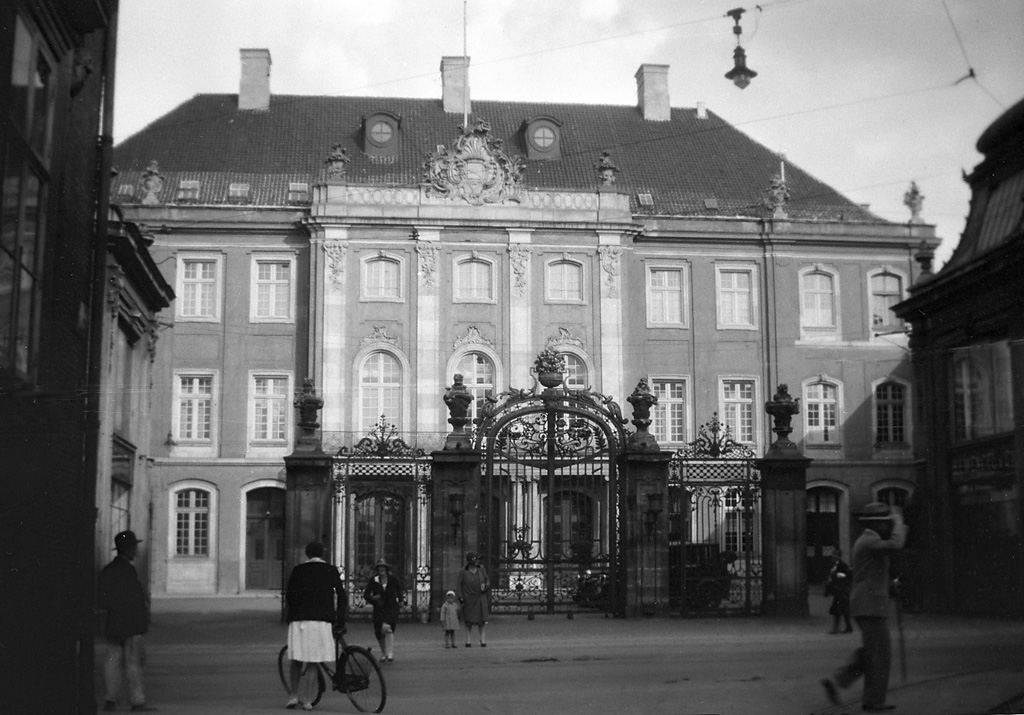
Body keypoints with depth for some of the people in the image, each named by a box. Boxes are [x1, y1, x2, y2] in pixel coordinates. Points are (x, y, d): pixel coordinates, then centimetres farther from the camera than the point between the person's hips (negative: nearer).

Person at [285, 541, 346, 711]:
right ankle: (306, 700, 0)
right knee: (312, 662, 4)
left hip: (298, 620, 1)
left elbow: (288, 596, 7)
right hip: (321, 621, -1)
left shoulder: (298, 570, 8)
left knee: (296, 660, 13)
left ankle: (293, 696, 6)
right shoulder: (331, 571, 8)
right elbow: (342, 597, 5)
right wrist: (340, 621, 10)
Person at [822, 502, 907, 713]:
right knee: (880, 653, 0)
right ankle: (873, 701, 7)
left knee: (869, 652, 16)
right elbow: (895, 544, -31)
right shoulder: (870, 541, -15)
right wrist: (898, 520, -17)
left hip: (864, 606, 10)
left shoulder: (865, 540, 18)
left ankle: (836, 681, 5)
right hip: (871, 606, -10)